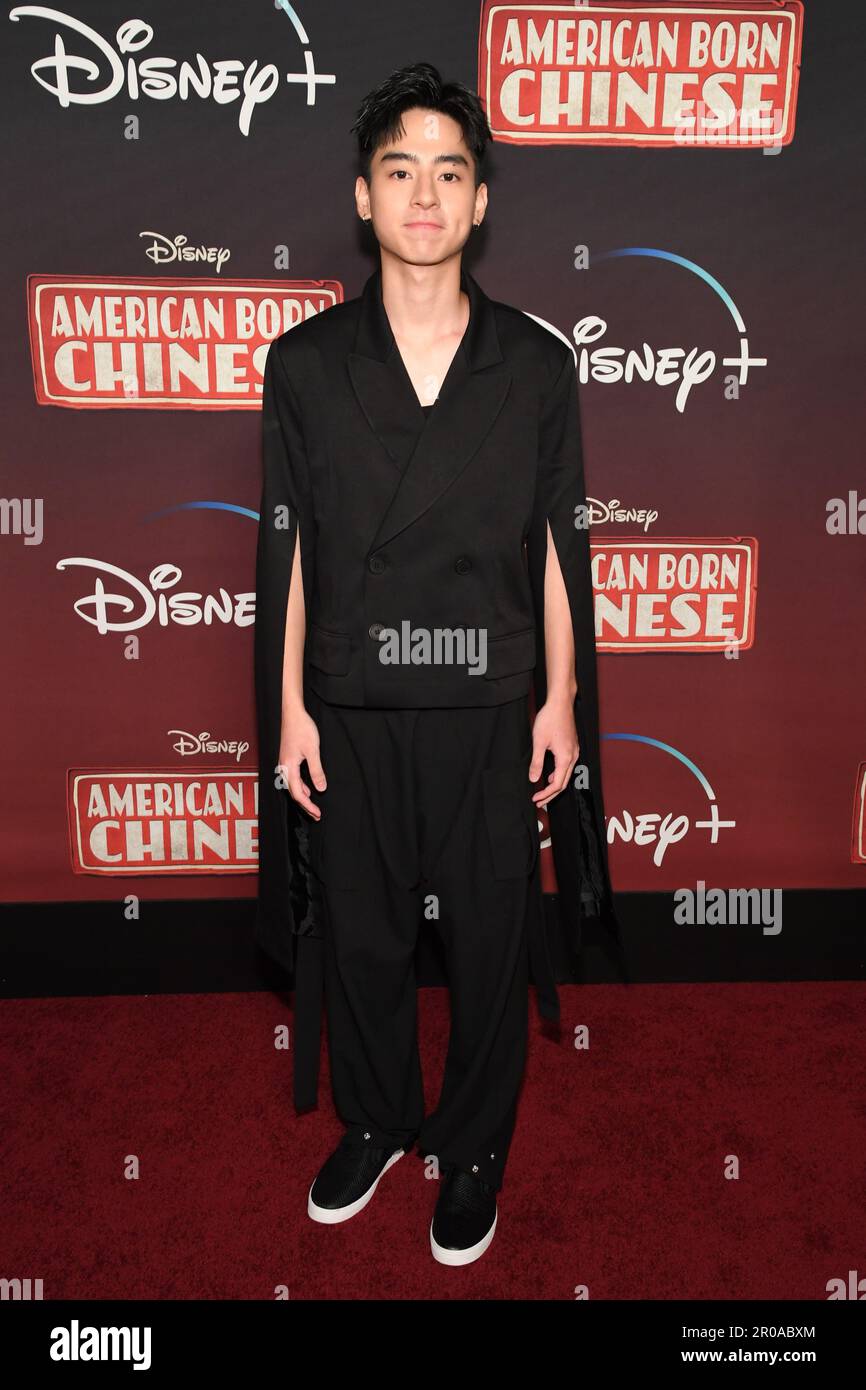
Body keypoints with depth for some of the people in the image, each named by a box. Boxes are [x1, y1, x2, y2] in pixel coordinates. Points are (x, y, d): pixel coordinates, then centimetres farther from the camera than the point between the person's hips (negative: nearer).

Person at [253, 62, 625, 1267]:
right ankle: (375, 1125, 42)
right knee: (357, 933, 15)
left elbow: (558, 544, 3)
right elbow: (287, 548, 1)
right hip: (351, 712, 1)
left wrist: (561, 699, 0)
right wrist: (289, 708, -1)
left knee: (491, 941, 11)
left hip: (491, 711, 0)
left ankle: (472, 1150, 37)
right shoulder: (306, 363, 0)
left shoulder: (536, 364, 1)